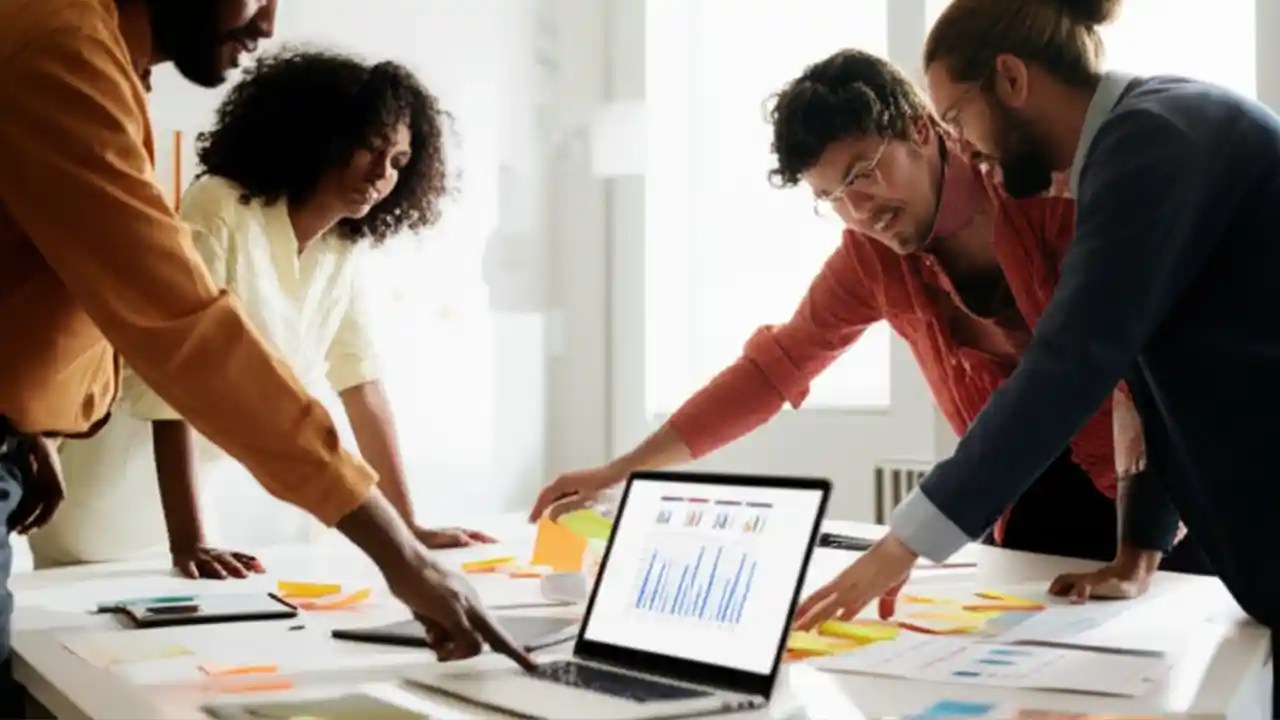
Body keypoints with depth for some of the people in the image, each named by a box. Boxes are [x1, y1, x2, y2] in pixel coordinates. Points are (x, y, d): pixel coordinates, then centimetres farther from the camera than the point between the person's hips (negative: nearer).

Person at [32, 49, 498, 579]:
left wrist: (408, 527, -3)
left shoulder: (344, 248, -2)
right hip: (116, 481, -6)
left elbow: (363, 385, 1)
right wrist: (186, 543, -30)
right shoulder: (220, 211, -23)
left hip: (219, 484, 6)